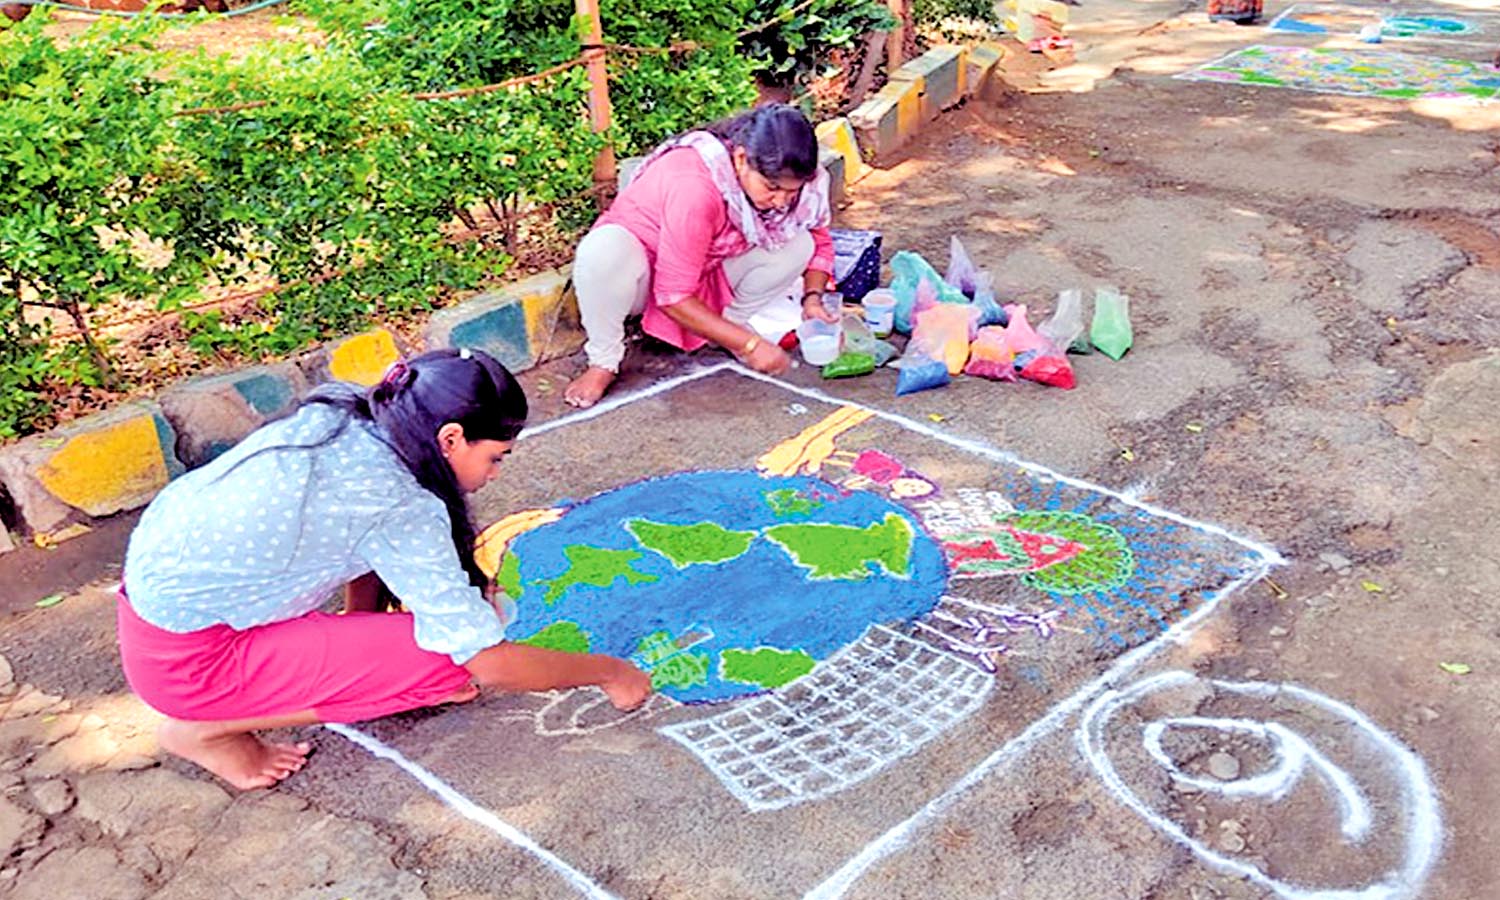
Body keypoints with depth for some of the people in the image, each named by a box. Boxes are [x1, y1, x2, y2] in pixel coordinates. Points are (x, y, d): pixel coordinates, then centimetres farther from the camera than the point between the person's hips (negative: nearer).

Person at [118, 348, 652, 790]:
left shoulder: (343, 416, -3)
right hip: (185, 660, -8)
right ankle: (208, 728, -3)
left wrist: (467, 594, 12)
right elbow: (491, 664, -20)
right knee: (446, 659, -14)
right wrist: (609, 672, -6)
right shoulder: (399, 508, -24)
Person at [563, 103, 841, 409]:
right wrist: (749, 345, -33)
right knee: (602, 251, -41)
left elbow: (820, 241, 0)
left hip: (706, 269, 5)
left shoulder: (783, 180, -17)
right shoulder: (695, 188, -37)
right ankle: (603, 362, -19)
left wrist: (813, 298, -20)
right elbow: (674, 296, -34)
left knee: (799, 244, -17)